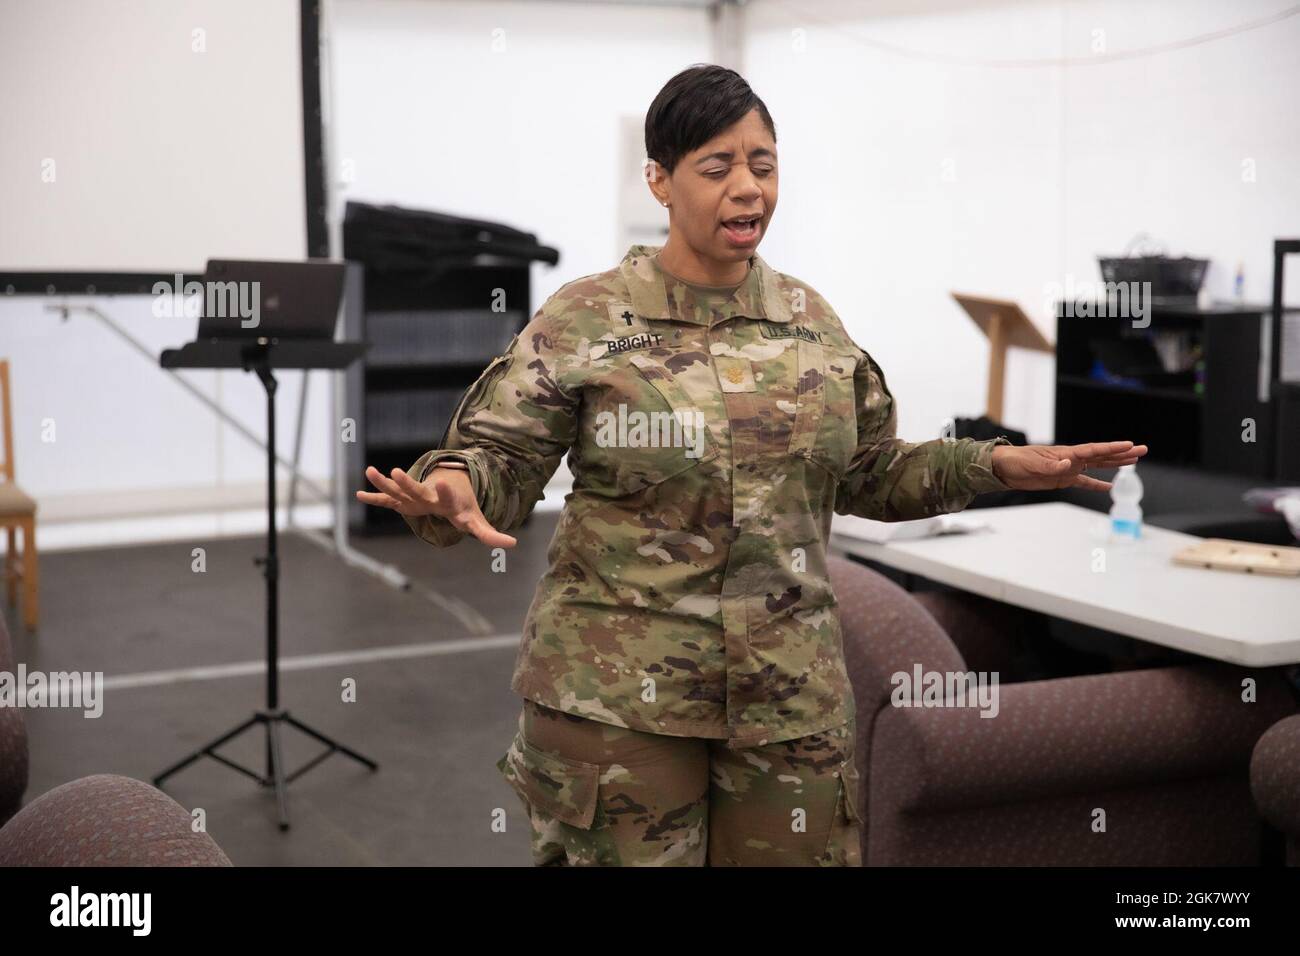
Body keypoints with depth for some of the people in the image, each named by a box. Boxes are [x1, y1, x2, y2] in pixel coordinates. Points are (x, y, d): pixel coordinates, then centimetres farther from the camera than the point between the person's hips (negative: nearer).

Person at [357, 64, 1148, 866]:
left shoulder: (811, 320, 9)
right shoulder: (586, 319, -3)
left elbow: (871, 475, 18)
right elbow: (499, 456, -4)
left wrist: (995, 466, 6)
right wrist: (453, 487, -27)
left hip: (789, 694, 4)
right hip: (619, 694, -3)